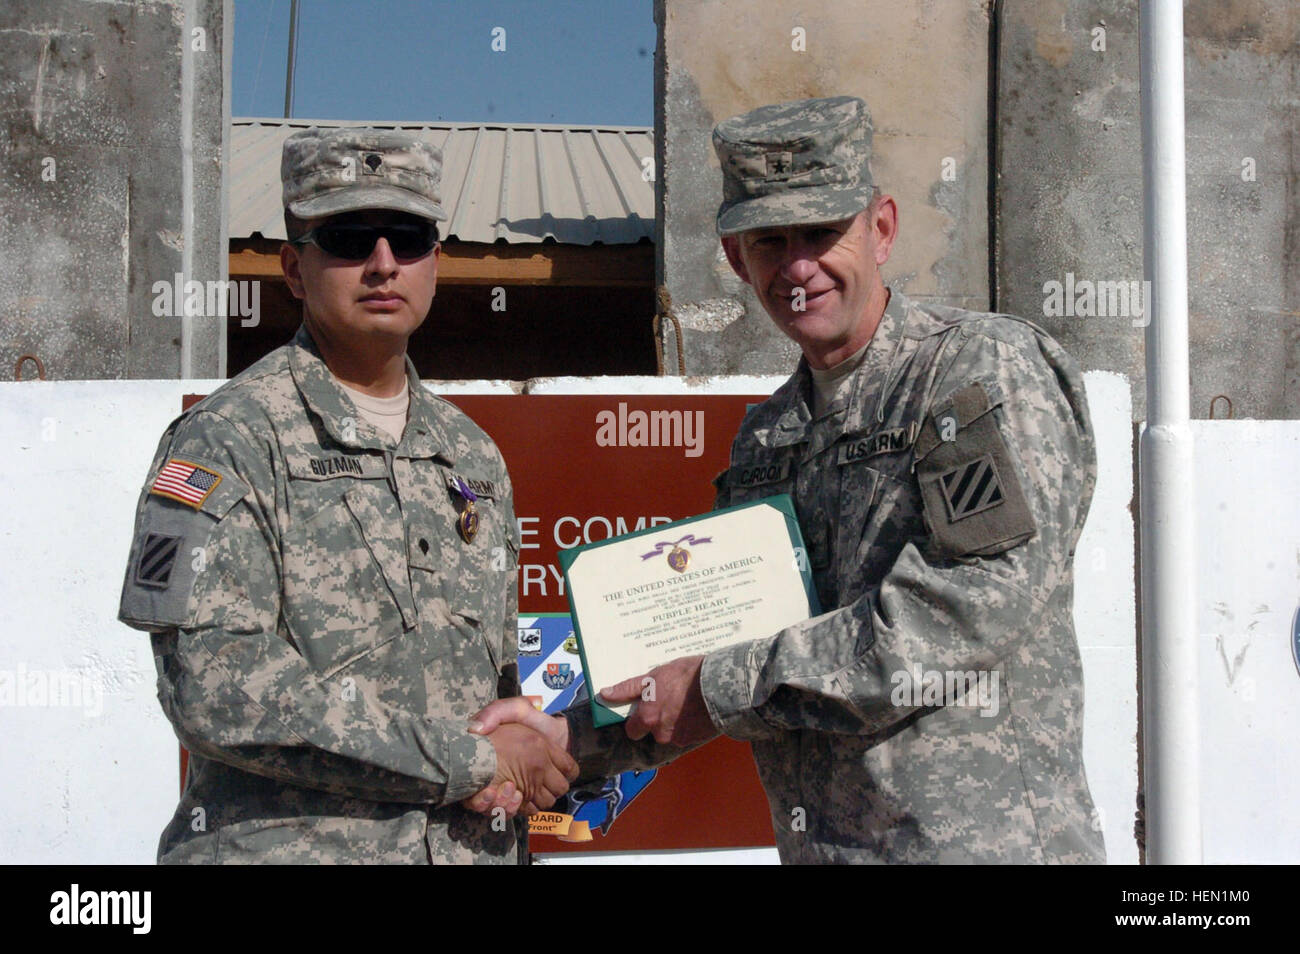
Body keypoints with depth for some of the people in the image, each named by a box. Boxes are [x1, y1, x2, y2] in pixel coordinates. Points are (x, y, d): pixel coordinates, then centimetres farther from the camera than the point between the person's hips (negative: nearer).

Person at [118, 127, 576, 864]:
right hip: (280, 845, -5)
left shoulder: (475, 457, 11)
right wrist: (466, 762, -16)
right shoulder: (227, 442, -8)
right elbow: (215, 688, -18)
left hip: (470, 846, 5)